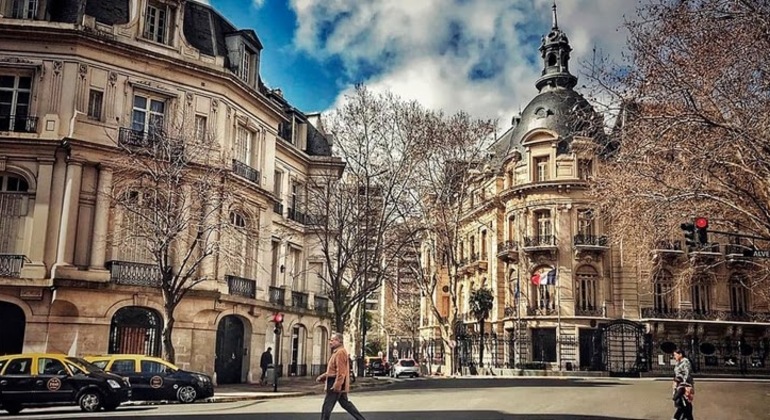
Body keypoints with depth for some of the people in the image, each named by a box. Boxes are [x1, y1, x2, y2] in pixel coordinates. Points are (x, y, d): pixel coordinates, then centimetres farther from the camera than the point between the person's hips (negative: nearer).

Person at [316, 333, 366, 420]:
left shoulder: (340, 352, -17)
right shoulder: (336, 352, 17)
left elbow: (341, 371, -24)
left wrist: (336, 386, -28)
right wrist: (322, 377, 15)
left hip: (337, 385, -11)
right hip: (339, 385, 11)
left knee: (327, 406, -4)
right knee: (345, 403, 17)